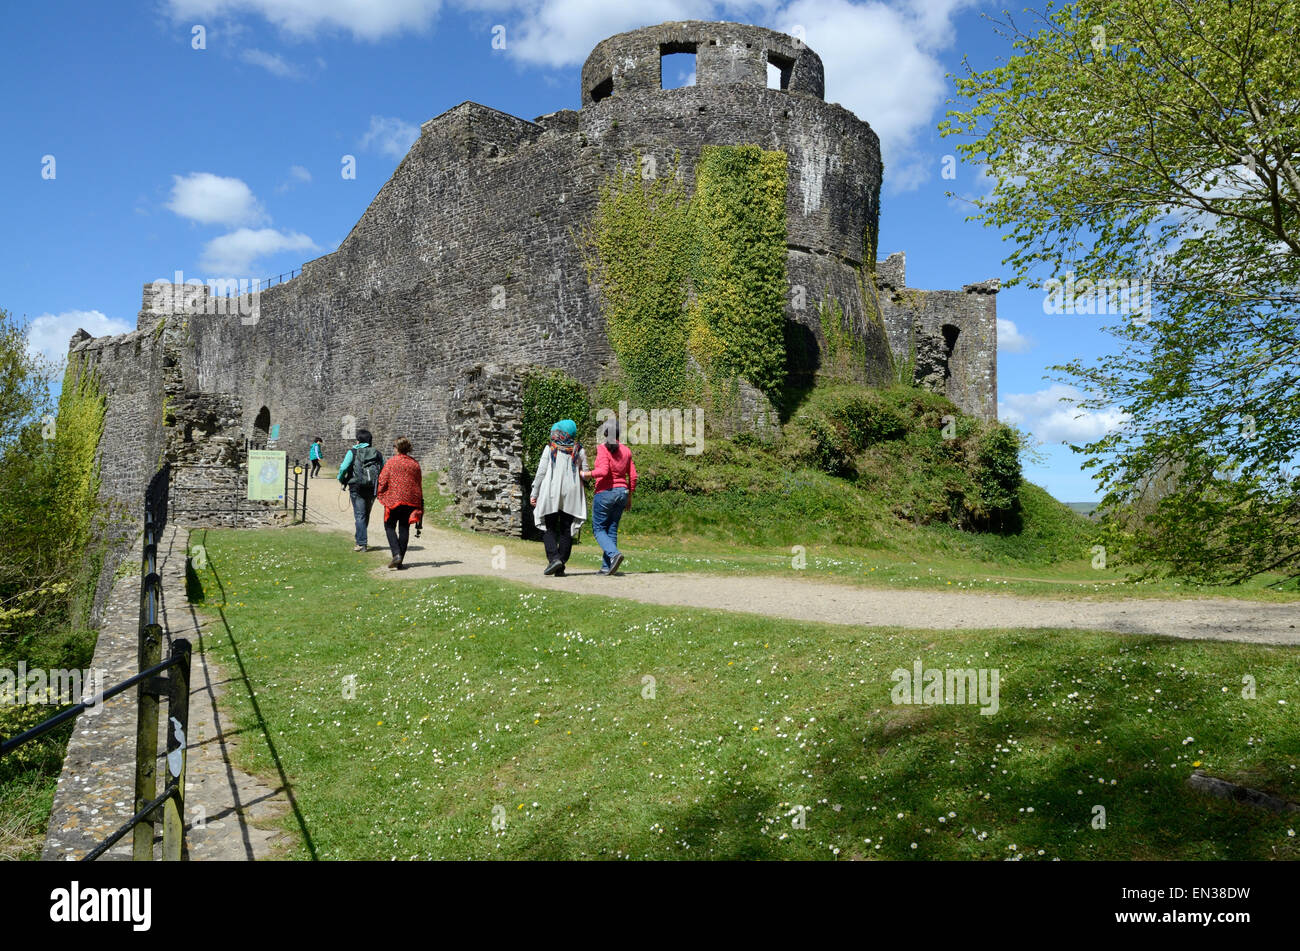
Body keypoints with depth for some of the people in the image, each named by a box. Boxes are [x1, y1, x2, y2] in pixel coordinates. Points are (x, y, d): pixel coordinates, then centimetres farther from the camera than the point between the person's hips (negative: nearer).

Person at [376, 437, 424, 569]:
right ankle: (399, 562, 9)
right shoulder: (415, 464, 8)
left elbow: (383, 480, -8)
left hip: (394, 499, -4)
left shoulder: (391, 462, -5)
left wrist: (380, 494, 9)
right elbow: (419, 485, 10)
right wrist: (420, 507, 15)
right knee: (404, 529, 8)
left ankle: (396, 553, -14)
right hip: (411, 501, 4)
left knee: (389, 527, 8)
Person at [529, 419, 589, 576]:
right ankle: (561, 566, 3)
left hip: (551, 494, -2)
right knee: (566, 530, 6)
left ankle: (554, 558, -15)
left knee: (550, 528, 5)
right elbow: (585, 473, 5)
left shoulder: (550, 449, -2)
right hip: (572, 494, 2)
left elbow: (541, 472, -3)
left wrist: (534, 493, 2)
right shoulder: (579, 451, 5)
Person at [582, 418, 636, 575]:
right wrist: (629, 497, 16)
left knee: (598, 529, 5)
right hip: (621, 492, 6)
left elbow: (603, 471, -22)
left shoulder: (603, 448, -10)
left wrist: (585, 475, -7)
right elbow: (633, 476, 8)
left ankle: (614, 554, -18)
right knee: (612, 530, 10)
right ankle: (606, 566, 7)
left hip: (604, 493, -6)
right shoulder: (626, 450, 7)